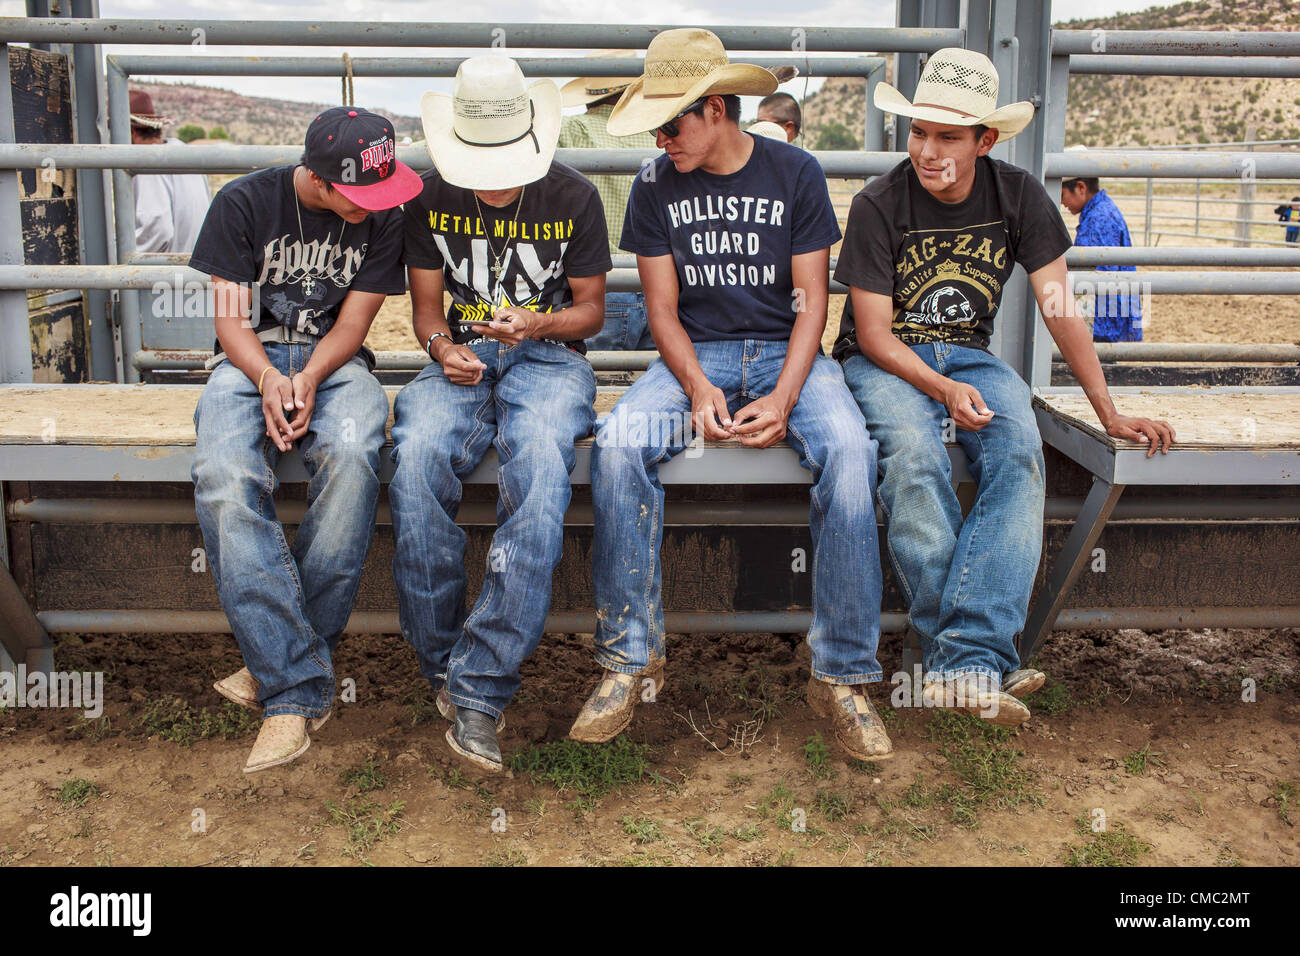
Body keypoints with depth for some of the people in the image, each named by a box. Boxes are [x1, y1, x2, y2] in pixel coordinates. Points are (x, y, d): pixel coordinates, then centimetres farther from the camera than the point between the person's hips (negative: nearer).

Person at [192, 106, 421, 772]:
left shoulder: (383, 217, 0)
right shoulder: (244, 202, -4)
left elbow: (352, 322, 0)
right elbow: (231, 319, -3)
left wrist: (308, 379, -19)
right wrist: (270, 380, -23)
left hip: (334, 363, 1)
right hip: (251, 361, 0)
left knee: (352, 457, -36)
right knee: (225, 479, -33)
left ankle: (278, 660, -23)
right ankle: (297, 688, -30)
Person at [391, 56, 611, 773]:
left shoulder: (573, 197, 2)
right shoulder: (430, 197, 6)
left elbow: (590, 308, 7)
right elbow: (425, 306, 11)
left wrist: (537, 324, -15)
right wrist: (441, 346, -13)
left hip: (548, 356, -1)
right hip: (463, 356, 2)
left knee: (541, 463, -37)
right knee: (417, 454, -34)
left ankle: (479, 687, -34)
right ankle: (442, 666, -19)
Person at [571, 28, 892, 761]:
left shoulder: (796, 174, 0)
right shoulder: (658, 188, 5)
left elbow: (811, 298, -2)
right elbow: (663, 306, 3)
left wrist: (783, 398, -18)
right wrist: (698, 387, -16)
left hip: (786, 351, -1)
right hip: (695, 355, 1)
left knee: (850, 451, -33)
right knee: (619, 444, -30)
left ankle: (843, 676, -23)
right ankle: (632, 659, -19)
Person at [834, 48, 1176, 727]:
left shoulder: (1019, 197, -1)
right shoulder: (878, 205, -11)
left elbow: (1059, 307, 1)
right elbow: (874, 332, -10)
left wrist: (1109, 414, -2)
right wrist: (943, 390, -27)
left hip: (969, 355, 3)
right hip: (883, 361, -3)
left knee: (1021, 456, -30)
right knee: (913, 456, -36)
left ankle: (964, 662, -38)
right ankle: (979, 664, -30)